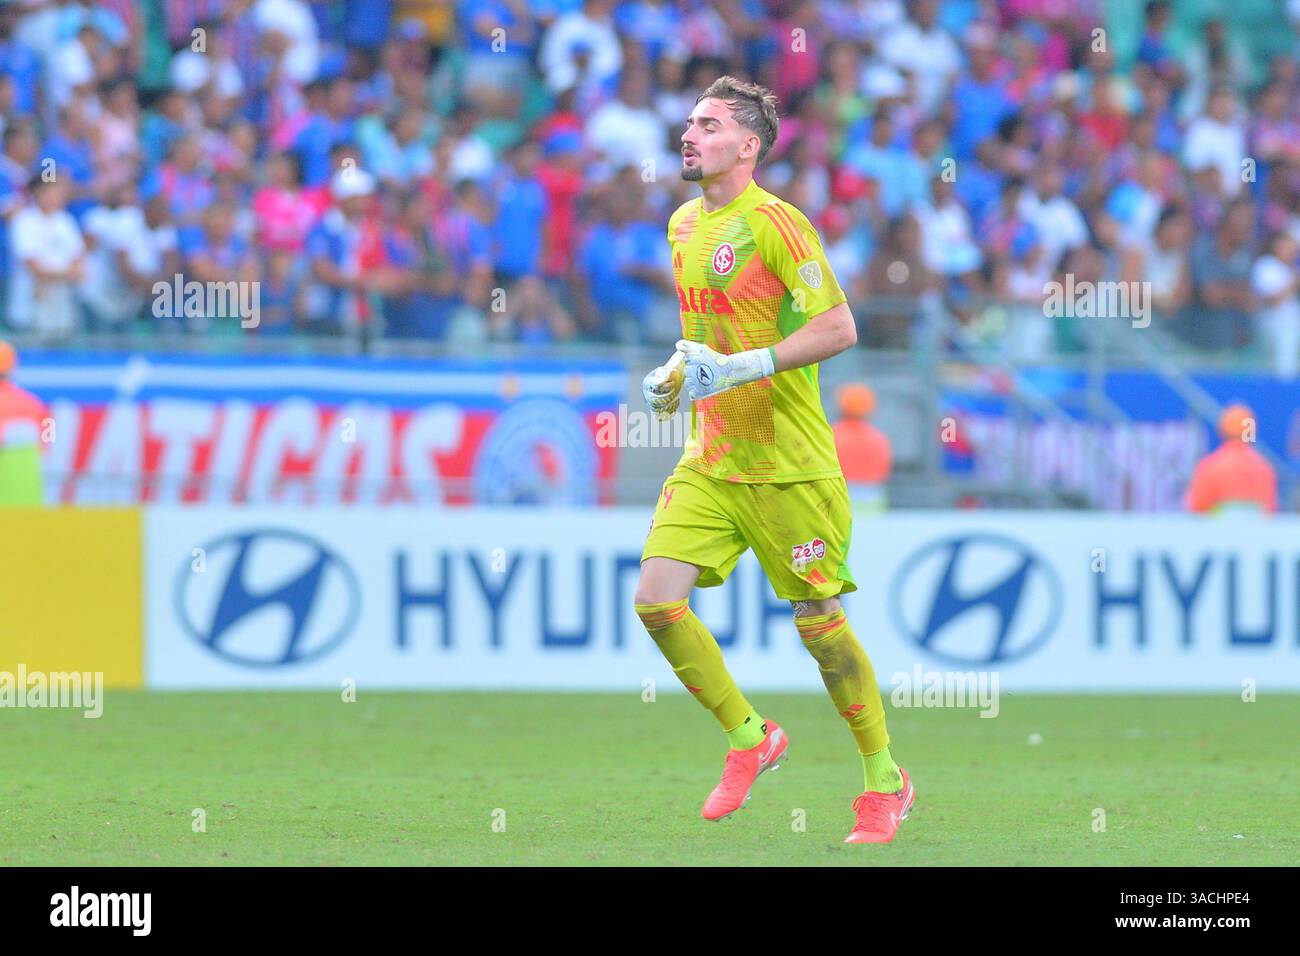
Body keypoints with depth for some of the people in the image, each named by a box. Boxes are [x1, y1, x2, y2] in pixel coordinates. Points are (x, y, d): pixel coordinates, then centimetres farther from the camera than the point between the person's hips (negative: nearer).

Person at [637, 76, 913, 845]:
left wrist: (738, 369, -24)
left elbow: (838, 328, -19)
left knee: (820, 620, -1)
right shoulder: (684, 226, 12)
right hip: (708, 458, 7)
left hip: (789, 462, -7)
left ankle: (886, 782, 16)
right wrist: (676, 373, 10)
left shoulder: (775, 223, -13)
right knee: (657, 598, -8)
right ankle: (750, 737, 11)